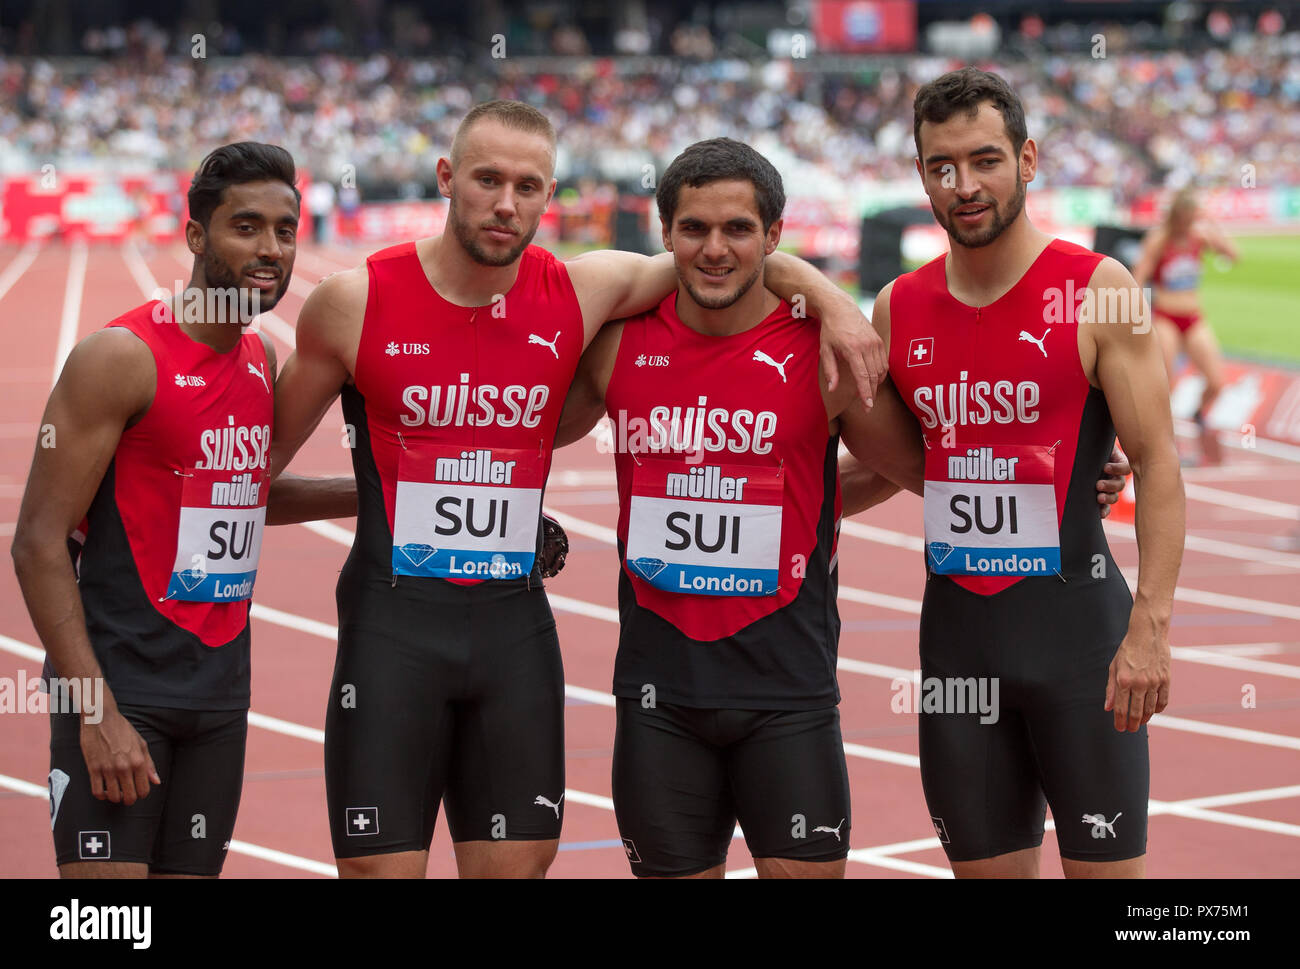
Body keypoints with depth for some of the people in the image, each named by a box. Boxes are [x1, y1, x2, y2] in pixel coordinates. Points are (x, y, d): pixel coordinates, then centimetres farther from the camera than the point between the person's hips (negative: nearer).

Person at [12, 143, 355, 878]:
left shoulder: (262, 361, 9)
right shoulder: (120, 359, -13)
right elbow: (40, 543, -15)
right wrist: (98, 712, -20)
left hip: (221, 687, 7)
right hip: (118, 680, -7)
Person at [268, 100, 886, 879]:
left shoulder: (581, 292, 1)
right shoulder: (357, 302, -5)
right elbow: (265, 455, 8)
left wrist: (830, 298, -3)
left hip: (516, 619, 3)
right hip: (394, 618, -3)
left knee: (518, 860, 6)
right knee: (381, 865, -3)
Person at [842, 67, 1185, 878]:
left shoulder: (1099, 292, -8)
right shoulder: (898, 310, 6)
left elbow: (1157, 463, -10)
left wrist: (1151, 627, -18)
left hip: (1076, 623, -4)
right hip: (956, 627, 5)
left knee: (1107, 863, 0)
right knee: (987, 864, 10)